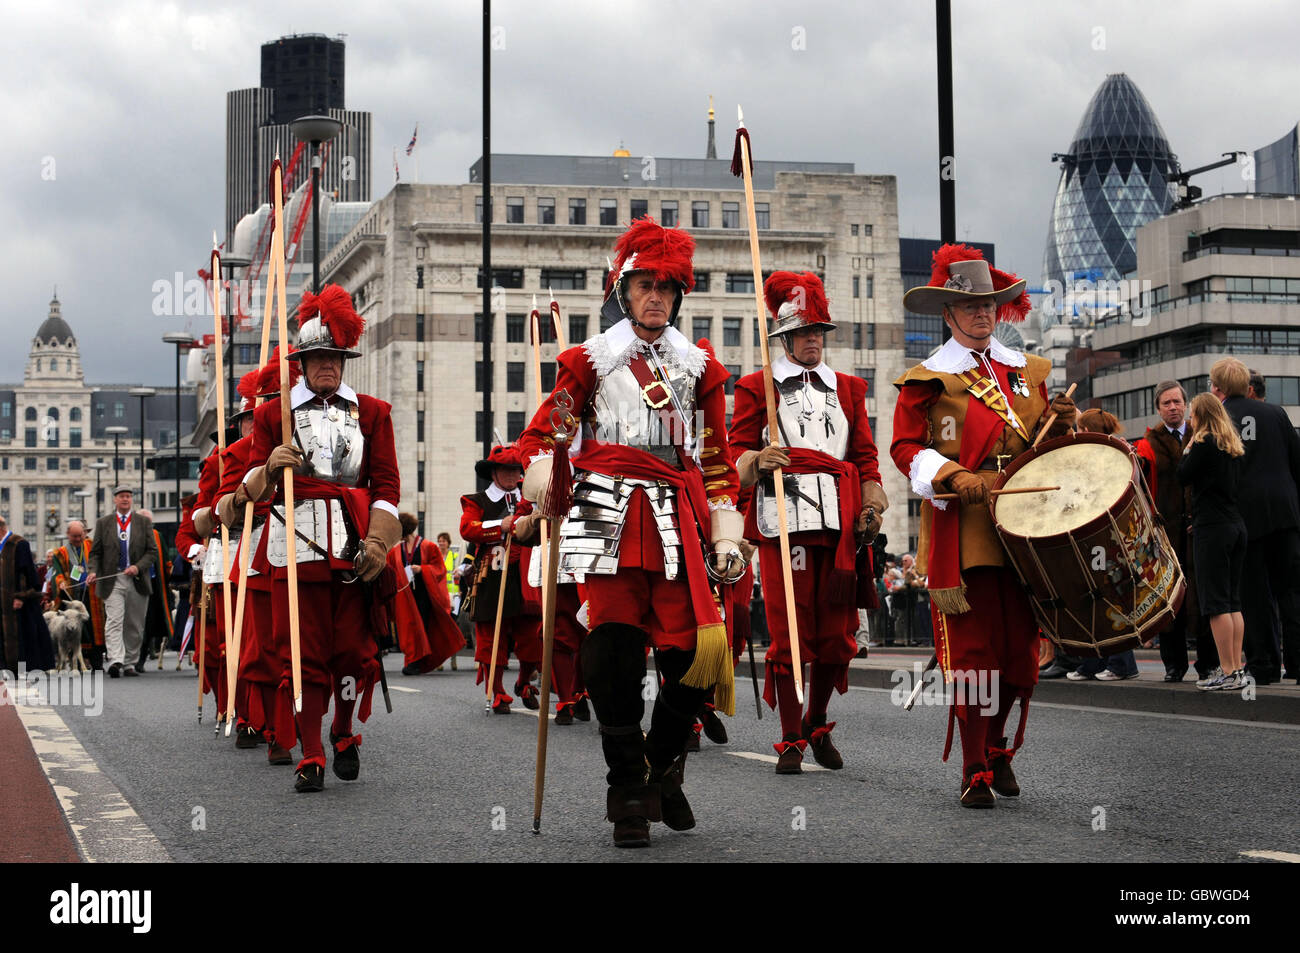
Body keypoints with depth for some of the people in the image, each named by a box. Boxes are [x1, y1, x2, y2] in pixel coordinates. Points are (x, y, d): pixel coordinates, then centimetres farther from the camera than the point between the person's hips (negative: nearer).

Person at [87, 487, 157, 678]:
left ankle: (130, 663, 18)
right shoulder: (103, 523, 9)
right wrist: (93, 571, -10)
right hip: (112, 581, -1)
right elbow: (95, 552, 8)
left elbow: (152, 552, 4)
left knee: (135, 626, 7)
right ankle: (115, 662, -26)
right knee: (114, 621, -15)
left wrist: (138, 567, -13)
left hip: (137, 581, 1)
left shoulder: (144, 522, 8)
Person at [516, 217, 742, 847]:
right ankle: (627, 793, 6)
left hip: (679, 524, 2)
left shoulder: (698, 367, 19)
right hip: (613, 519, -2)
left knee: (696, 648, -8)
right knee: (615, 648, -7)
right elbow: (542, 432, 10)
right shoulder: (591, 360, 12)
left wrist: (727, 537, 12)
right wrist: (543, 481, -11)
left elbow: (717, 460, 19)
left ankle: (663, 770, 17)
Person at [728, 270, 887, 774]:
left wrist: (872, 506, 2)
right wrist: (758, 461, -20)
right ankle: (791, 741, 5)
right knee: (789, 633, -4)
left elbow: (865, 455, 18)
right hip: (785, 519, -3)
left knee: (838, 635, 3)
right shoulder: (756, 387, 9)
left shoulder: (847, 388, 20)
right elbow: (737, 452, 4)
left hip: (841, 521, 4)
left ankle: (817, 725, 24)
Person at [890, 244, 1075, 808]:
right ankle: (976, 774, 5)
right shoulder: (928, 379, 2)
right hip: (961, 533, -4)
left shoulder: (1026, 371, 17)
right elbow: (907, 448, -3)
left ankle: (997, 746, 29)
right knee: (971, 652, -5)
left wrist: (1060, 424, 2)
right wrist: (953, 475, -19)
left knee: (1020, 651, 5)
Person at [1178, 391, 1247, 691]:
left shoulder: (1203, 443, -10)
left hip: (1212, 528, -8)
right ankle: (1238, 668, 9)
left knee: (1216, 602, -7)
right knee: (1233, 602, 10)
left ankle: (1228, 672, -9)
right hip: (1236, 525, 8)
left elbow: (1183, 477, -5)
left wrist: (1188, 449, 7)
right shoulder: (1233, 446, 14)